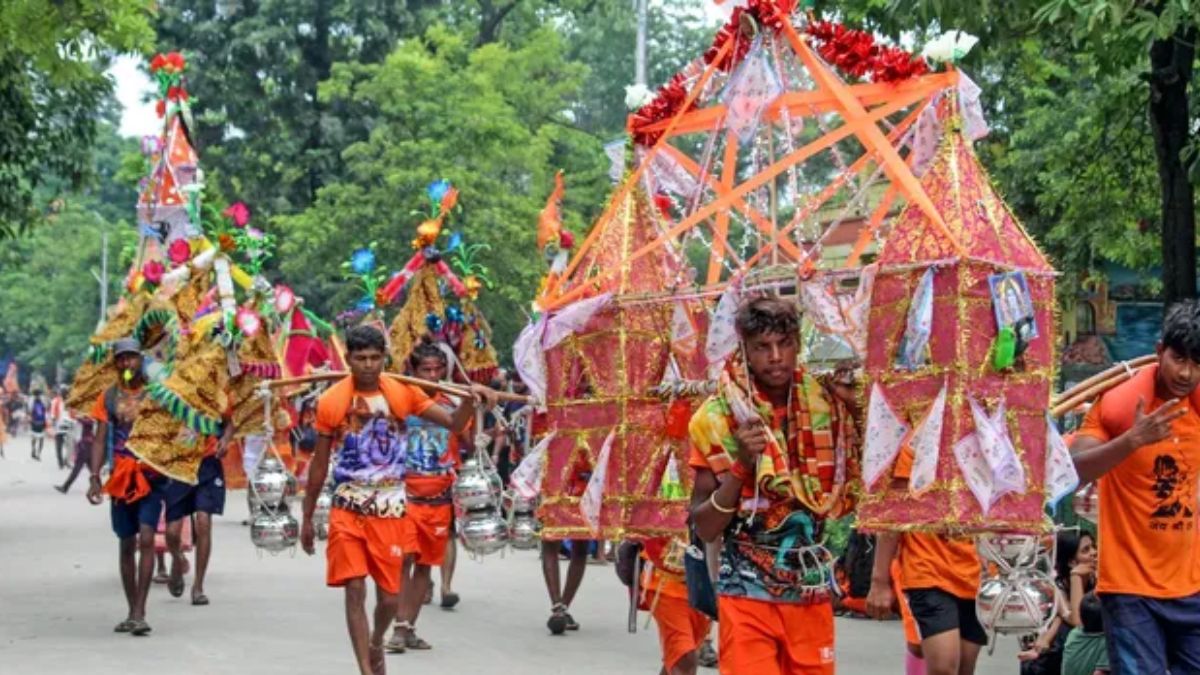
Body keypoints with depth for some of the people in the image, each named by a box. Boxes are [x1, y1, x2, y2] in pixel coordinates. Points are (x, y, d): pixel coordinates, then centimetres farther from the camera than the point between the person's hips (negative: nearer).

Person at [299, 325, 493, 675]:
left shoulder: (403, 393, -2)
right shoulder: (331, 402, -4)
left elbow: (454, 423, -2)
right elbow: (319, 464, 5)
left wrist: (471, 399, -24)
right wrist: (307, 518, 9)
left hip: (389, 509, 1)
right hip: (347, 508, -1)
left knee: (389, 595, 6)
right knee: (355, 589, -9)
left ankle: (376, 644, 38)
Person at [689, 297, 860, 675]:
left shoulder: (826, 404, 2)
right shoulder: (720, 416, -7)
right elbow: (704, 529, -7)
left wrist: (854, 410, -3)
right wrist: (741, 464, -21)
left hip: (812, 594, 3)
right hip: (747, 596, -3)